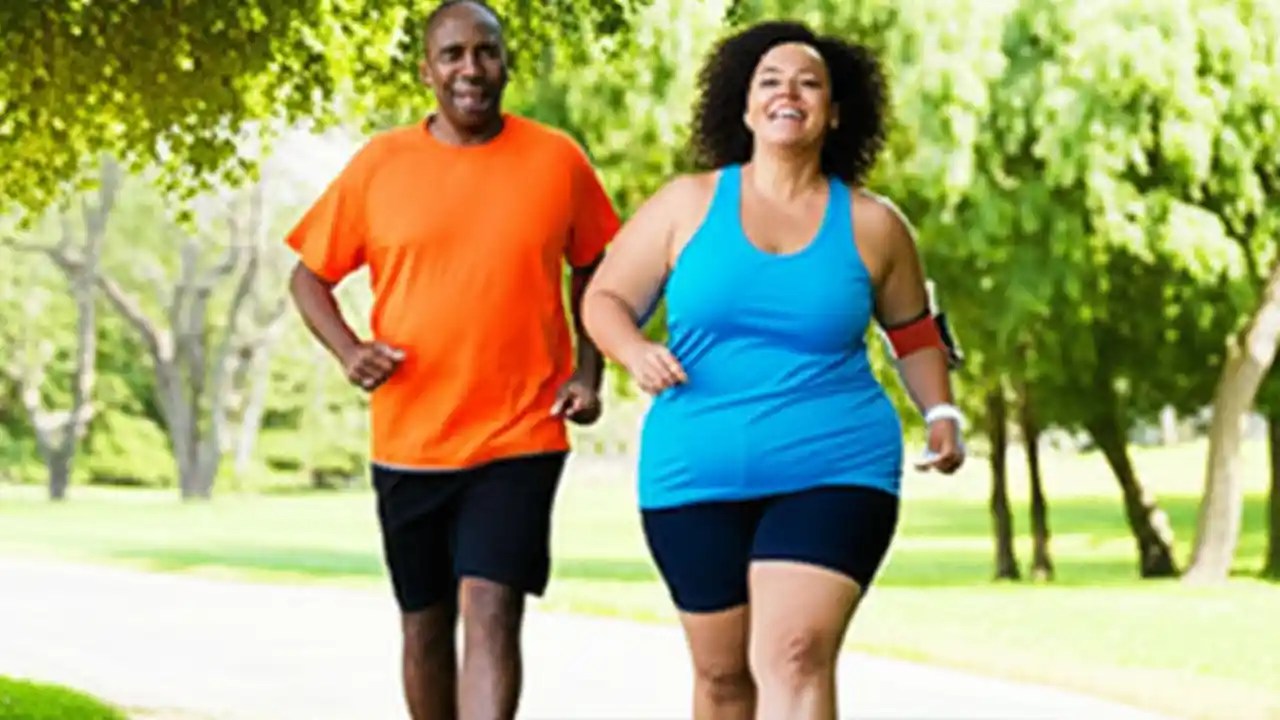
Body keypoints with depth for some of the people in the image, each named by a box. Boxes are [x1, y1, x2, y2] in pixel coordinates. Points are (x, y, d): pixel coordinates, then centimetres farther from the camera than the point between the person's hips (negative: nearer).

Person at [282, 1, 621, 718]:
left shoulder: (558, 159, 0)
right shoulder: (380, 163, 0)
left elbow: (595, 269, 14)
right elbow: (309, 275, 7)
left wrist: (588, 371, 1)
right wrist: (348, 349, -10)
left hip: (521, 436, -2)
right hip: (409, 440, 2)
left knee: (490, 610, -16)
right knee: (426, 623, 14)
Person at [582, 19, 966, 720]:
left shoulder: (871, 225, 4)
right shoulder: (687, 204, 2)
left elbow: (912, 328, 19)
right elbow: (605, 300, 7)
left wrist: (941, 413, 6)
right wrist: (635, 351, -14)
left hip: (834, 471, -2)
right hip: (696, 479, 2)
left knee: (795, 658, -19)